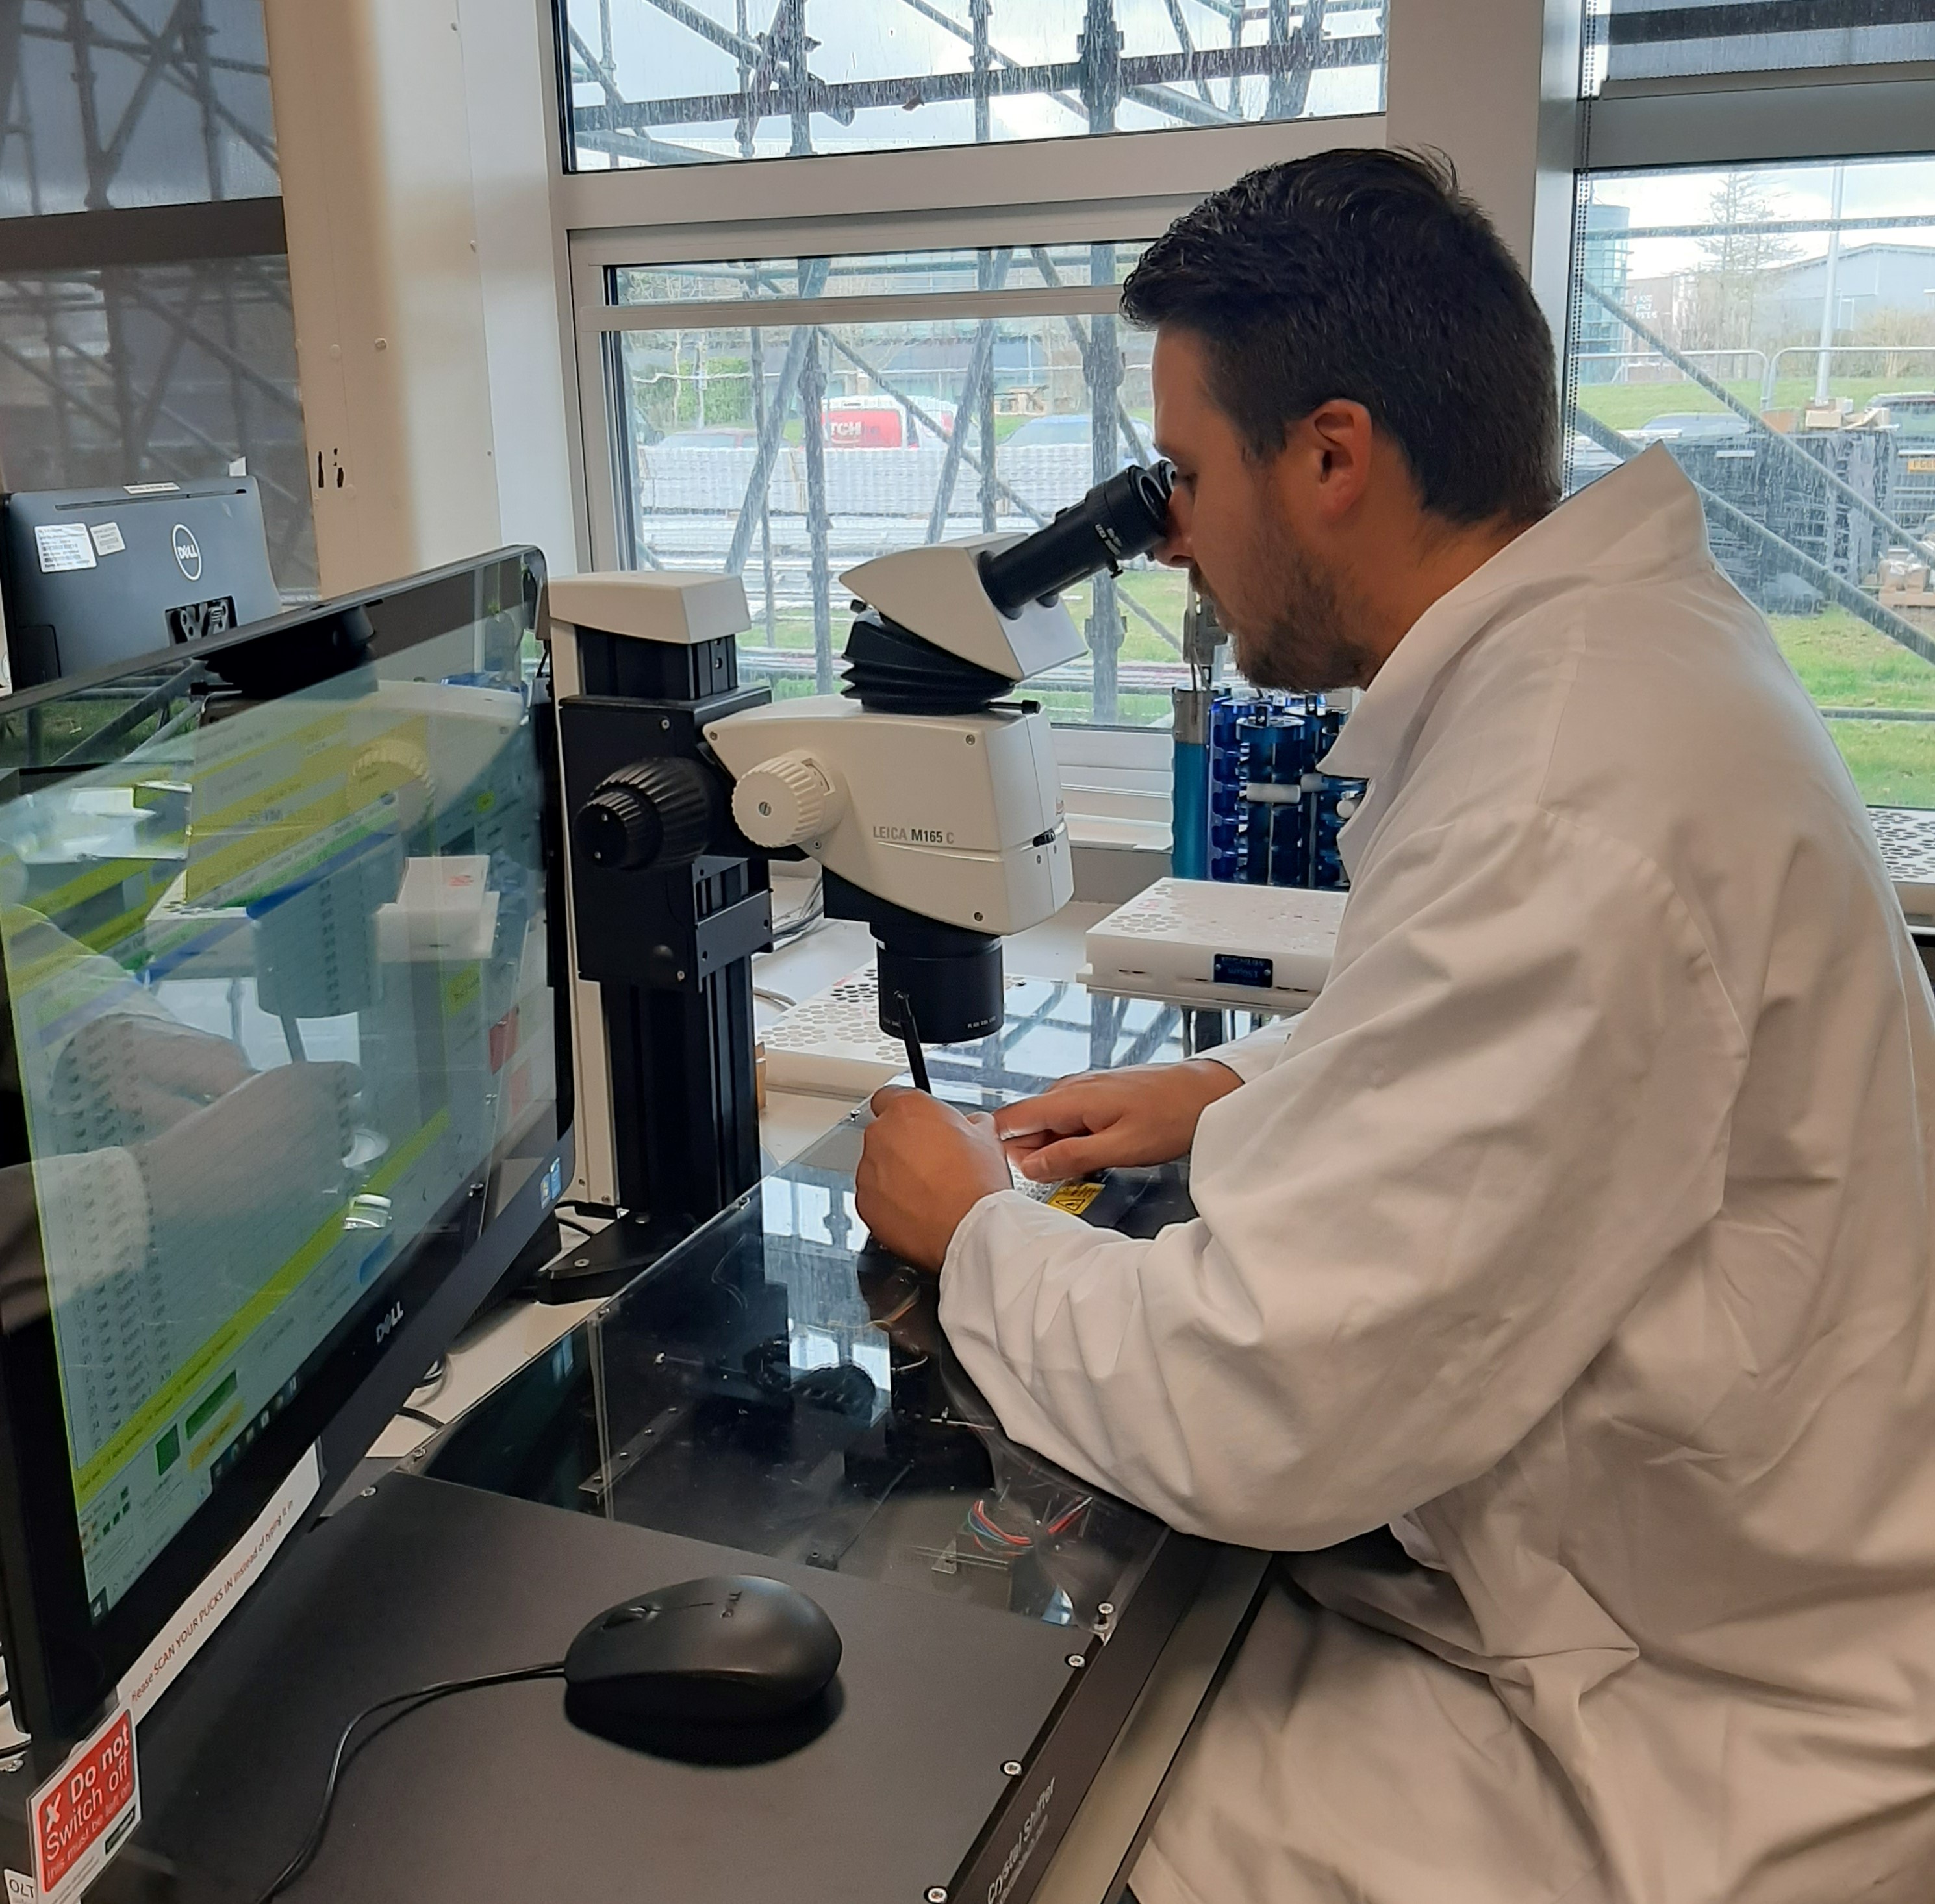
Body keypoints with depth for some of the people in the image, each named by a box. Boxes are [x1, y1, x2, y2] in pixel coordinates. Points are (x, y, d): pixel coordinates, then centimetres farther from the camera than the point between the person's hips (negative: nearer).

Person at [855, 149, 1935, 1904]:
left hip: (1706, 1754, -9)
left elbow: (1248, 1420, -28)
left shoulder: (1569, 816, -31)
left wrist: (975, 1231, -10)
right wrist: (1245, 1098, 10)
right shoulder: (1627, 640, 2)